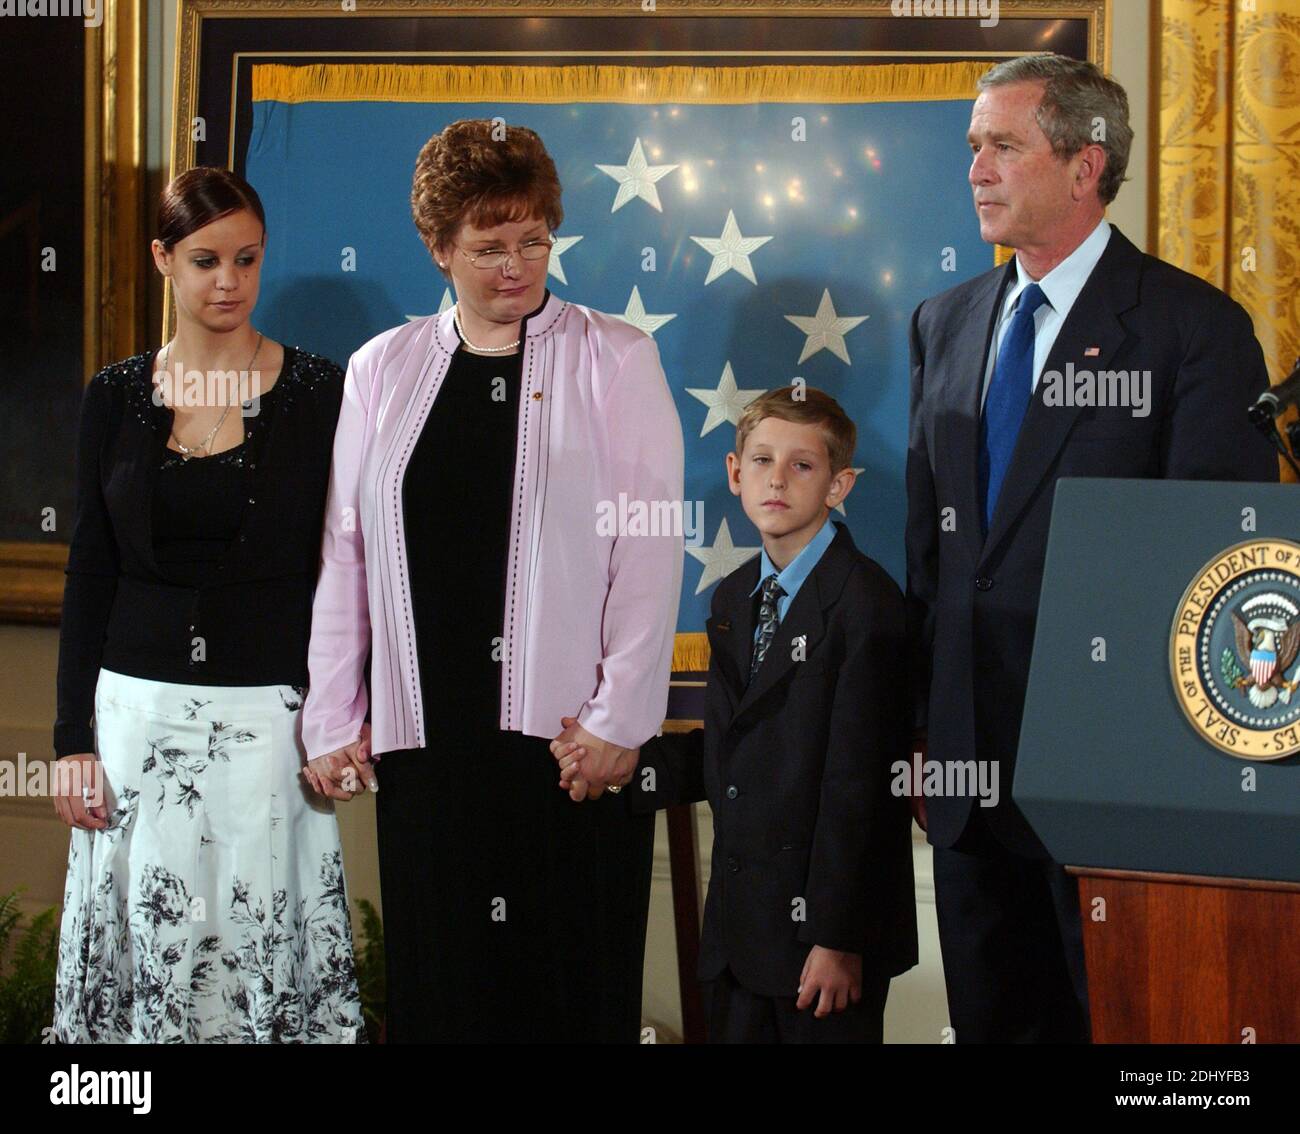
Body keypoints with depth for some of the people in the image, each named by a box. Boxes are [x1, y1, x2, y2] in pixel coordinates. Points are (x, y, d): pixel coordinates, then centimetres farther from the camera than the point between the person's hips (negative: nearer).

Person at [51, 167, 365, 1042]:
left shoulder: (318, 393, -1)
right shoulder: (116, 397, 6)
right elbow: (89, 574, 8)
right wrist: (74, 739, 4)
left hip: (267, 717, -2)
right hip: (137, 709, 2)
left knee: (263, 938, -1)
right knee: (144, 943, 4)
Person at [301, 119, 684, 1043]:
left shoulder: (615, 359, 3)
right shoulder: (384, 369, 12)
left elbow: (651, 548, -4)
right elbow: (345, 551, 12)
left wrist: (618, 722, -10)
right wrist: (333, 722, 8)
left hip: (566, 735, -3)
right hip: (424, 733, 3)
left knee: (574, 981, 0)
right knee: (439, 978, 5)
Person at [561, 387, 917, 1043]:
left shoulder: (865, 601, -12)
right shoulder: (734, 598, 14)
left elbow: (857, 782, -16)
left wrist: (838, 938, -18)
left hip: (822, 918, -7)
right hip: (736, 924, 7)